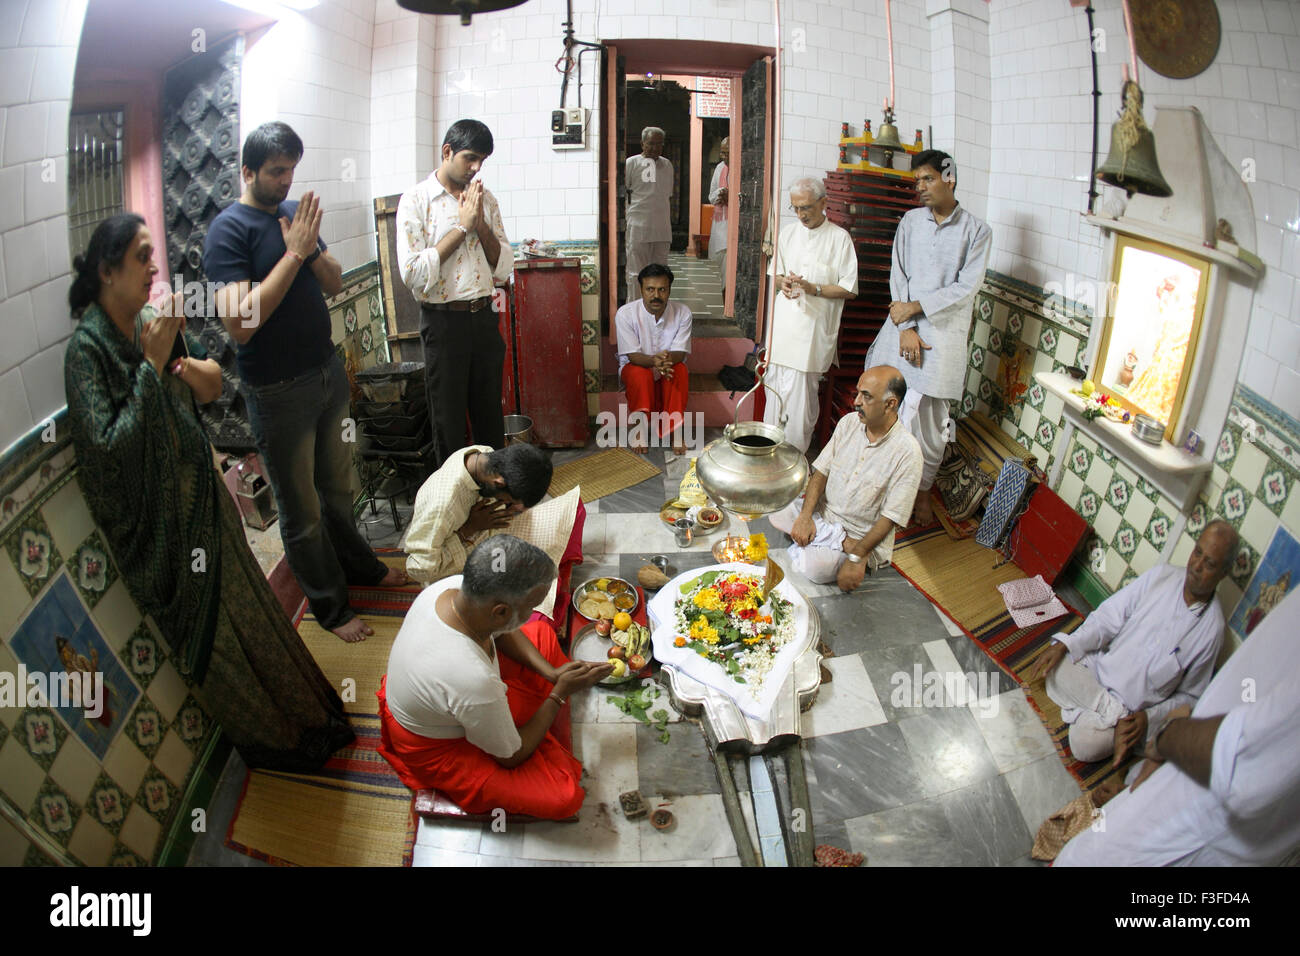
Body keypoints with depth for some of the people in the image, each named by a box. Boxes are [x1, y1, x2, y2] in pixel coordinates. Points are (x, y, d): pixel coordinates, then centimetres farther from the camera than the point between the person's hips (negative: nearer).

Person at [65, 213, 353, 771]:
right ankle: (268, 735, 33)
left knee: (245, 597, 20)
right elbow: (109, 443, -28)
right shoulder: (86, 348, -21)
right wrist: (153, 364, -27)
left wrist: (193, 367, -16)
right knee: (212, 628, 11)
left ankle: (305, 709, 40)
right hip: (157, 514, -7)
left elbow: (212, 385, 7)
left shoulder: (153, 321, -1)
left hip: (201, 489, 7)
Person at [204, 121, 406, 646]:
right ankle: (329, 605, 23)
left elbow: (335, 283, 8)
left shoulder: (295, 212, 6)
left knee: (338, 486, 23)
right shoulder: (229, 229, -15)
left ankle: (357, 564, 44)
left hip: (327, 371, 6)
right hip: (278, 391, -6)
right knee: (302, 510, 8)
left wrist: (312, 247, -13)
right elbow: (239, 322, -25)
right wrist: (293, 254, -25)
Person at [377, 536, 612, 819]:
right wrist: (560, 694, -15)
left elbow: (500, 631, 2)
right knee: (565, 796, -17)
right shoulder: (476, 682, -43)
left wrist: (549, 672, -9)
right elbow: (511, 757, -22)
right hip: (437, 748, -8)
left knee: (542, 633, 12)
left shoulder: (453, 585, -23)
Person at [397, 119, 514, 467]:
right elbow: (413, 273, -17)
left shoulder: (485, 200, 7)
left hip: (484, 317, 4)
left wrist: (481, 224, -10)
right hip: (444, 321, -4)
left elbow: (503, 268, 6)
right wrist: (462, 226, -16)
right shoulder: (416, 200, -7)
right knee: (449, 418, 8)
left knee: (490, 415, 15)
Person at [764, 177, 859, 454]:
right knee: (774, 384, 8)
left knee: (802, 393, -5)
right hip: (784, 323, 5)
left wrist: (813, 289, -17)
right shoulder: (788, 232, 10)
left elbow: (849, 289, -5)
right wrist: (783, 283, -5)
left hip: (813, 327, -5)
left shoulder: (839, 238, -5)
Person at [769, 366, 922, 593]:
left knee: (813, 566, -29)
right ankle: (843, 542, -3)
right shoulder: (849, 423, -3)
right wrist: (805, 517, -15)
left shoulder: (907, 452, -21)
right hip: (824, 513, 7)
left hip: (863, 537, -6)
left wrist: (857, 558, -26)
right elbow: (821, 471, -1)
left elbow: (890, 517, -20)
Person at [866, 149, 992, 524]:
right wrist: (906, 329, -8)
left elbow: (966, 288, -9)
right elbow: (898, 276, 3)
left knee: (930, 422, 2)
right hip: (903, 327, 3)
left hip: (943, 333, -3)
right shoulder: (911, 220, 7)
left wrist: (916, 307, -14)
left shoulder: (975, 231, -2)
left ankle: (923, 490, 20)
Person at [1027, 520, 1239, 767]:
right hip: (1099, 667, 4)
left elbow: (1190, 696, -3)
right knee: (1053, 667, -26)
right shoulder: (1161, 576, -5)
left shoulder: (1211, 628, -12)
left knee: (1085, 744, -26)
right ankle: (1117, 715, -14)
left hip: (1134, 707, -4)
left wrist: (1149, 718, -17)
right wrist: (1065, 644, -13)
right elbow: (1108, 618, -1)